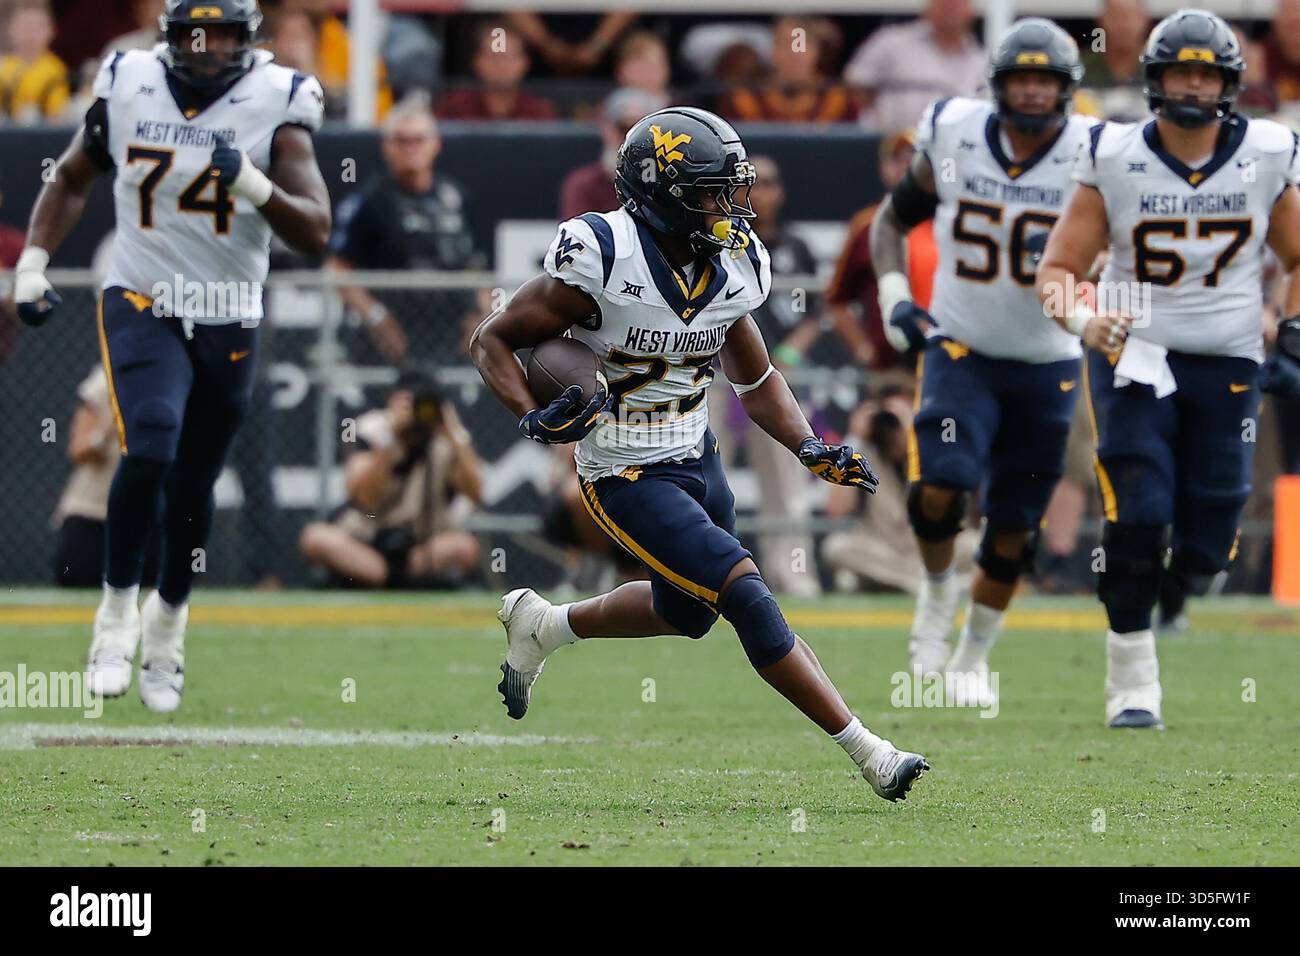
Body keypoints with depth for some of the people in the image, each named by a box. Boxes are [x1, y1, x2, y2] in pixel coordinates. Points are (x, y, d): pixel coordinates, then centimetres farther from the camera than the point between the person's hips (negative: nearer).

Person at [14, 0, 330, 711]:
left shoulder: (275, 105, -9)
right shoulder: (129, 88, -5)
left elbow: (315, 232, -15)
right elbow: (71, 179, 13)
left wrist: (254, 185, -31)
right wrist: (32, 264, 3)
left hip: (228, 325, 1)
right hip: (141, 306, -1)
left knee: (193, 490, 12)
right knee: (149, 452, -23)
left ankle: (166, 628, 35)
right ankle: (117, 614, -6)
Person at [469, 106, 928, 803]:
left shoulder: (731, 268, -4)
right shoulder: (602, 262, -24)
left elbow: (756, 381, 11)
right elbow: (492, 340, -13)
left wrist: (810, 448, -4)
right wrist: (533, 418, -28)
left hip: (696, 458, 8)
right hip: (627, 478, -8)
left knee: (687, 613, 25)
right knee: (748, 598, -17)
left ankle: (542, 624, 48)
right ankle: (867, 753, -11)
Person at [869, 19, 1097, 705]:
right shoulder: (955, 139, -7)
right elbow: (893, 219, 8)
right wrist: (892, 294, -8)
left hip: (1045, 365, 1)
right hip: (960, 348, -1)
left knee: (1012, 532, 7)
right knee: (939, 489, -24)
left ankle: (973, 657, 29)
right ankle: (937, 588, 7)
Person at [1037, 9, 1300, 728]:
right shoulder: (1114, 159, -5)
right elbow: (1056, 271, -3)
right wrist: (1084, 318, -24)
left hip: (1227, 366, 2)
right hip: (1133, 353, -2)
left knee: (1204, 547, -1)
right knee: (1138, 518, -17)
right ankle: (1132, 682, -5)